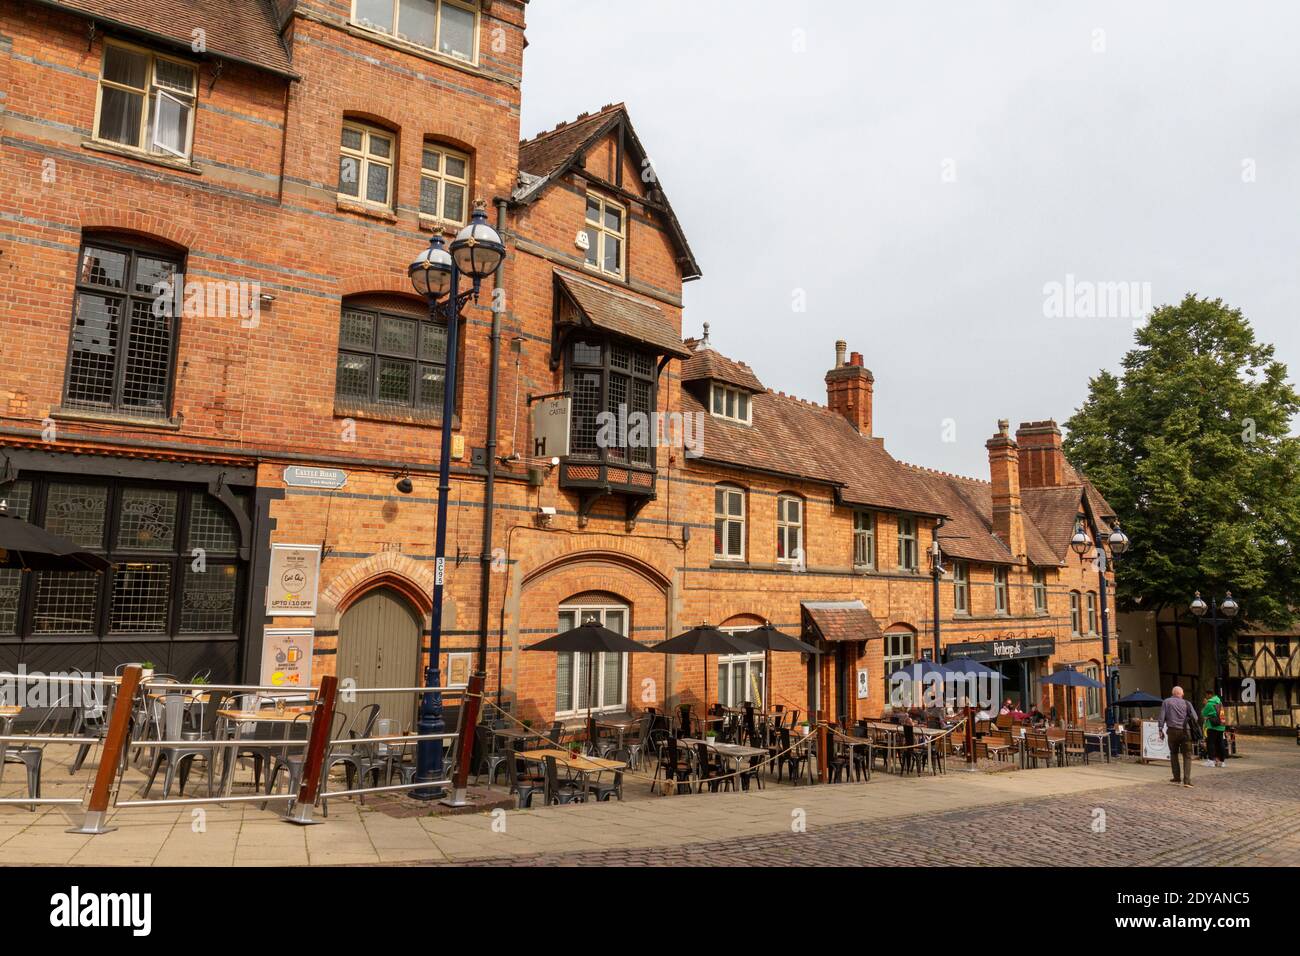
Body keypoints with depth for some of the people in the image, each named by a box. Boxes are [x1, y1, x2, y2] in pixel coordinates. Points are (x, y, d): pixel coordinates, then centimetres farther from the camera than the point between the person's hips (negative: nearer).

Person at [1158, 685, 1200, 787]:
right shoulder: (1186, 703, 8)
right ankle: (1187, 780, -8)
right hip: (1185, 731, 0)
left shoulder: (1166, 702, 7)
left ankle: (1177, 778, 17)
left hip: (1172, 730, 0)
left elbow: (1162, 717, 0)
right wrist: (1191, 726, 16)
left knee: (1173, 754, 16)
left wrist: (1160, 730, 2)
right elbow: (1194, 717, -1)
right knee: (1187, 756, 3)